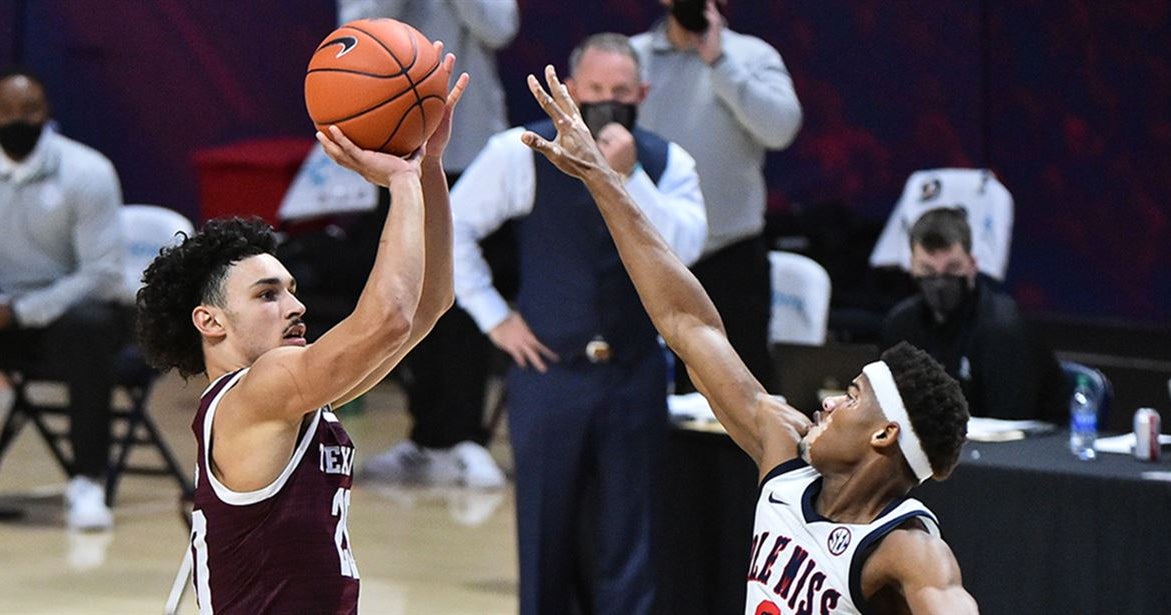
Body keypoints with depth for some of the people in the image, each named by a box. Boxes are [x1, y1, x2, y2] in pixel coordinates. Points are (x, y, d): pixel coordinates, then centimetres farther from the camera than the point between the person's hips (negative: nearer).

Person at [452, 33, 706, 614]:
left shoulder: (666, 163, 0)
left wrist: (627, 176, -24)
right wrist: (494, 316, -1)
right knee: (547, 535, 7)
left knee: (630, 542, 3)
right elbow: (453, 225, 3)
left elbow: (684, 248, -16)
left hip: (634, 376, 1)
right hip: (550, 371, -1)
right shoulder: (522, 153, -4)